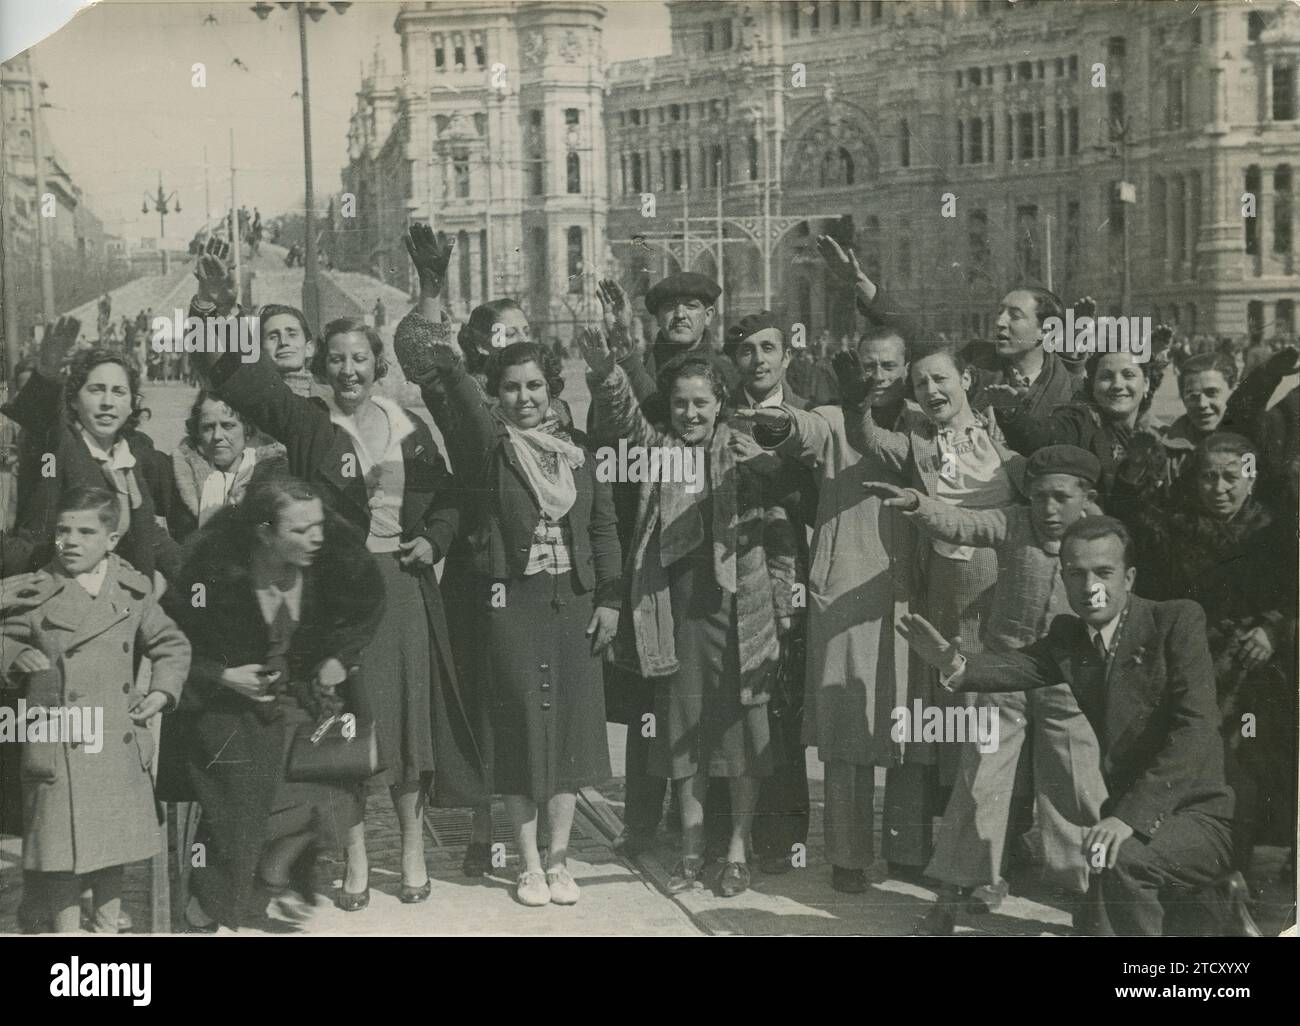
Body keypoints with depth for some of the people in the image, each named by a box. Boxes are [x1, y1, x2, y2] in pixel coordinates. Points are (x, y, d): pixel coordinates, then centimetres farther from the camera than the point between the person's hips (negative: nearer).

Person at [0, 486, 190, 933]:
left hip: (119, 745, 3)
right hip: (61, 746, -3)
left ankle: (107, 927, 30)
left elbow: (173, 645, 15)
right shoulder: (37, 593, -4)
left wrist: (161, 691, 3)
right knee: (63, 852, -3)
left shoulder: (133, 590, 3)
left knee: (113, 850, 14)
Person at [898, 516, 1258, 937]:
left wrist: (1129, 815, -31)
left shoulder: (1178, 619, -13)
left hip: (1201, 811, -8)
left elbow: (1196, 728, -23)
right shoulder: (1067, 635, 7)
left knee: (1123, 861, -33)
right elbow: (1017, 667, -9)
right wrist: (954, 664, -31)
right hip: (1133, 816, 8)